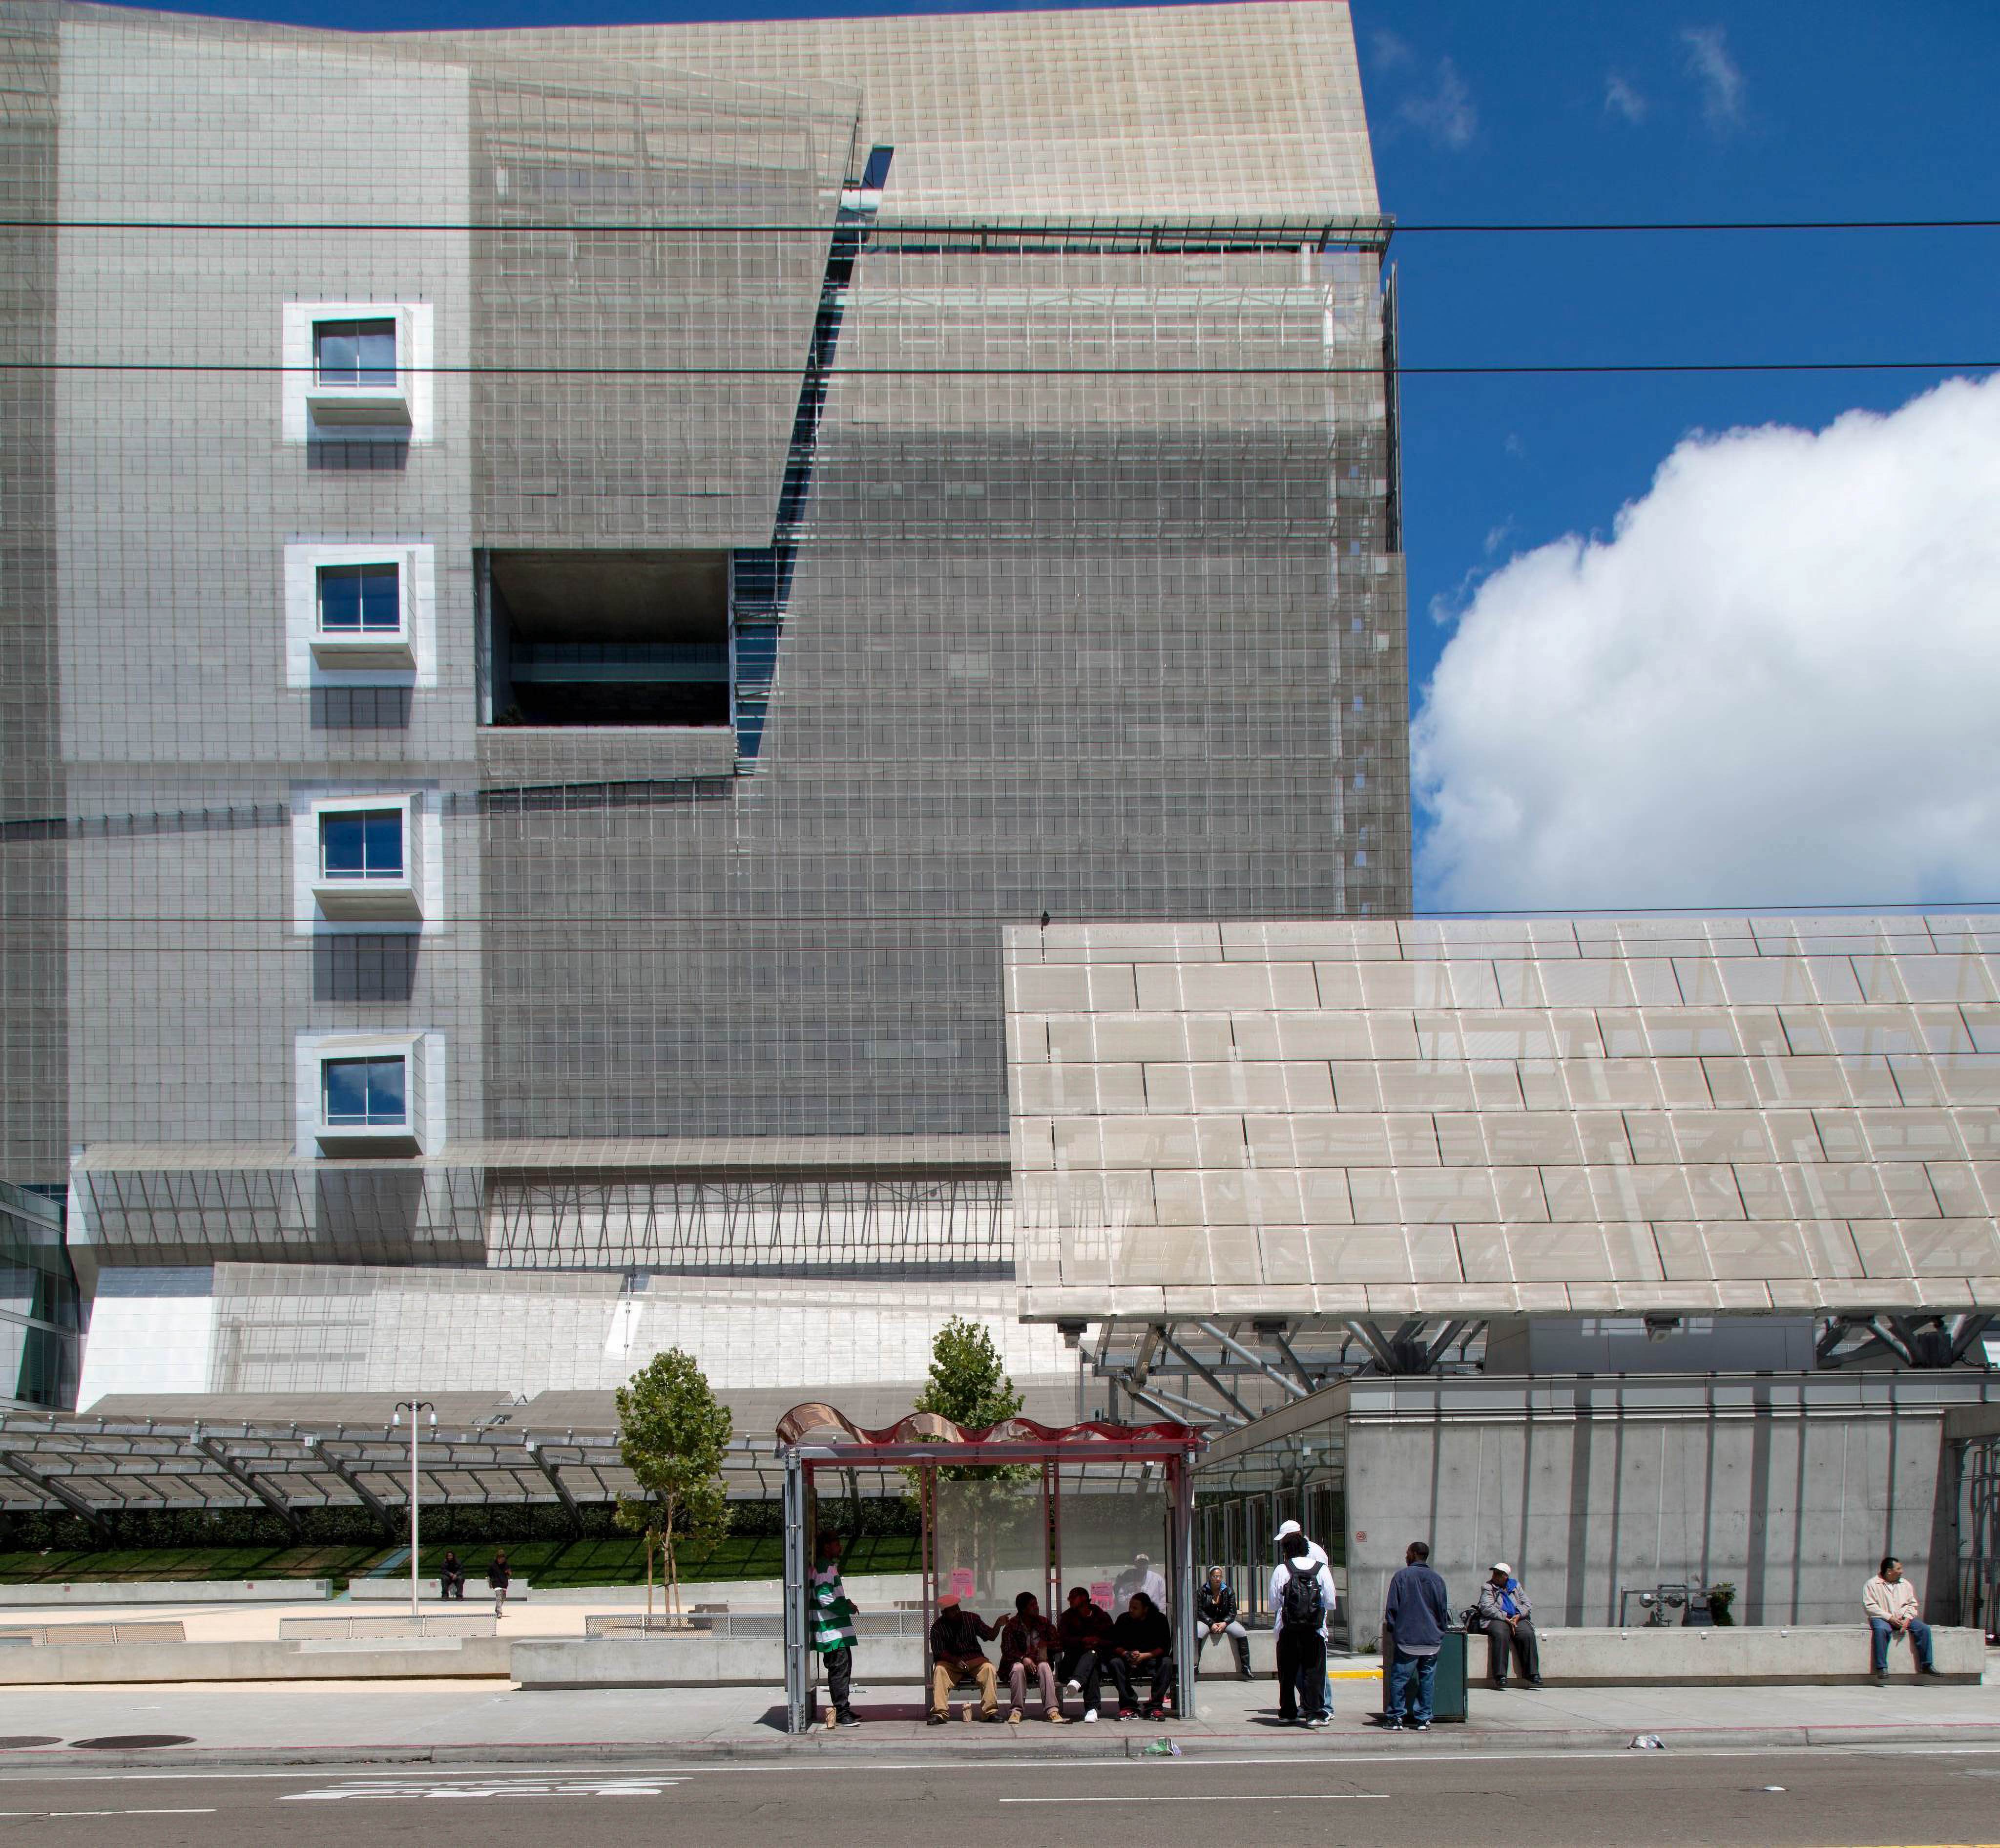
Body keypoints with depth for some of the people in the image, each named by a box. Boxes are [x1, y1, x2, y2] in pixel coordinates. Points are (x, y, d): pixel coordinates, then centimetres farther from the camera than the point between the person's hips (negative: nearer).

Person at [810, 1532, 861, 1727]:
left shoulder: (830, 1566, 19)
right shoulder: (824, 1568, -14)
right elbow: (824, 1598, -22)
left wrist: (846, 1603, 11)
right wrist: (849, 1608, -13)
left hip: (837, 1630, 11)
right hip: (833, 1631, -11)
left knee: (843, 1669, 14)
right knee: (840, 1669, -10)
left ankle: (843, 1709, 21)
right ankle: (841, 1713, -10)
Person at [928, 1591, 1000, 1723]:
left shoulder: (971, 1618, 3)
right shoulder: (938, 1627, -1)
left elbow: (990, 1635, -1)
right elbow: (939, 1652, -8)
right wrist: (955, 1661, -23)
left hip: (974, 1659, 1)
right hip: (951, 1663, -1)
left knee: (988, 1668, -28)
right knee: (939, 1670, -31)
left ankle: (991, 1711, -26)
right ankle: (940, 1713, -33)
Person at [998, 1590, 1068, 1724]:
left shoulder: (1043, 1623, 7)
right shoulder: (1011, 1625, -1)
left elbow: (1059, 1644, 1)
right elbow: (1007, 1650, -10)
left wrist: (1045, 1644, -20)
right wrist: (1023, 1659, -27)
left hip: (1039, 1662, 2)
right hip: (1018, 1662, -2)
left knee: (1045, 1667, -31)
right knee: (1018, 1668, -35)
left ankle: (1052, 1710, -37)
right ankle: (1016, 1711, -32)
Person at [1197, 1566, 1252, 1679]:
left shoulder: (1228, 1591, 5)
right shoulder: (1202, 1592, -1)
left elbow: (1233, 1611, 3)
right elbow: (1200, 1611, -5)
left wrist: (1225, 1623, -15)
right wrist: (1211, 1624, -17)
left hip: (1226, 1621, 2)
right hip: (1207, 1622, -2)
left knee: (1242, 1633, -25)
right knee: (1196, 1634, -35)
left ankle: (1246, 1667, -22)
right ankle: (1195, 1666, -32)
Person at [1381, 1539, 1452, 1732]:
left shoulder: (1402, 1576, -3)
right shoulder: (1437, 1580, 5)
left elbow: (1391, 1609, -3)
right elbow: (1444, 1610, 10)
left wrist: (1391, 1630, 7)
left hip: (1407, 1639, -3)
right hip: (1432, 1640, 3)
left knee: (1399, 1679, 3)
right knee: (1427, 1680, 7)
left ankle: (1396, 1717, 2)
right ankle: (1423, 1719, 7)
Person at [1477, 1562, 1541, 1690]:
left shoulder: (1516, 1586, 21)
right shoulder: (1488, 1588, 10)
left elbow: (1527, 1605, 14)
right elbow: (1487, 1608, -6)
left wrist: (1518, 1616, -7)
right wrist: (1505, 1619, -16)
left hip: (1517, 1619, 3)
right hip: (1496, 1620, -3)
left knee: (1528, 1635, -28)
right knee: (1501, 1635, -36)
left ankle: (1533, 1674, -28)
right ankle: (1500, 1675, -38)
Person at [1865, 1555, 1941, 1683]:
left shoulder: (1905, 1584, 15)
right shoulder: (1873, 1584, -1)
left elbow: (1912, 1605, 14)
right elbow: (1869, 1606, -10)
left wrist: (1907, 1619, -7)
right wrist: (1890, 1618, -17)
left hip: (1903, 1618, 5)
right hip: (1881, 1618, -5)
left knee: (1924, 1628, -17)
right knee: (1881, 1630, -38)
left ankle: (1926, 1664, -10)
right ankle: (1882, 1668, -37)